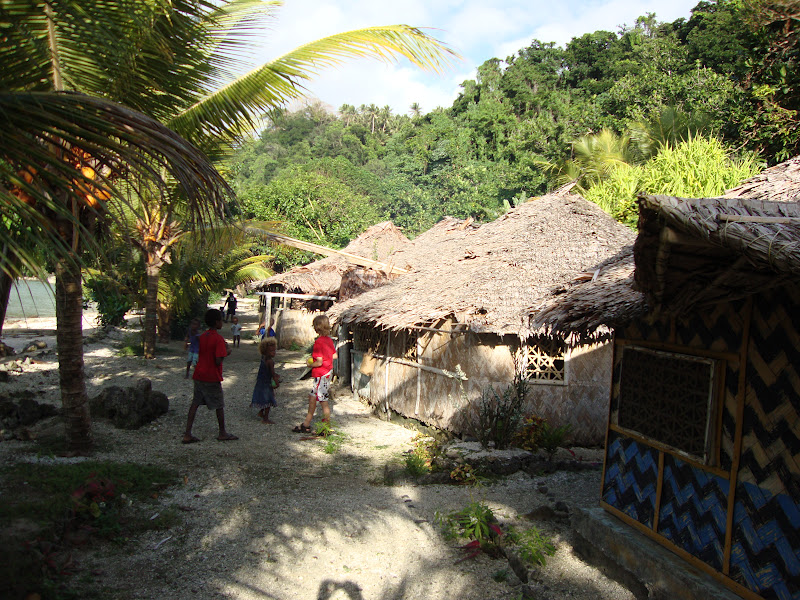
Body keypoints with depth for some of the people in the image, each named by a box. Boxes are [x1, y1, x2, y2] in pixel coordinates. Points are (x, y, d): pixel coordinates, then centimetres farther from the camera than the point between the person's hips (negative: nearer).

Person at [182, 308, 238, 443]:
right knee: (219, 406, 8)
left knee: (195, 403, 7)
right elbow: (218, 361, -23)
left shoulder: (203, 336, 8)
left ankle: (187, 434, 4)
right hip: (212, 377, -7)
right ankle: (222, 433, 20)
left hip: (199, 375, 7)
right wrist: (226, 352, -5)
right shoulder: (219, 339, -17)